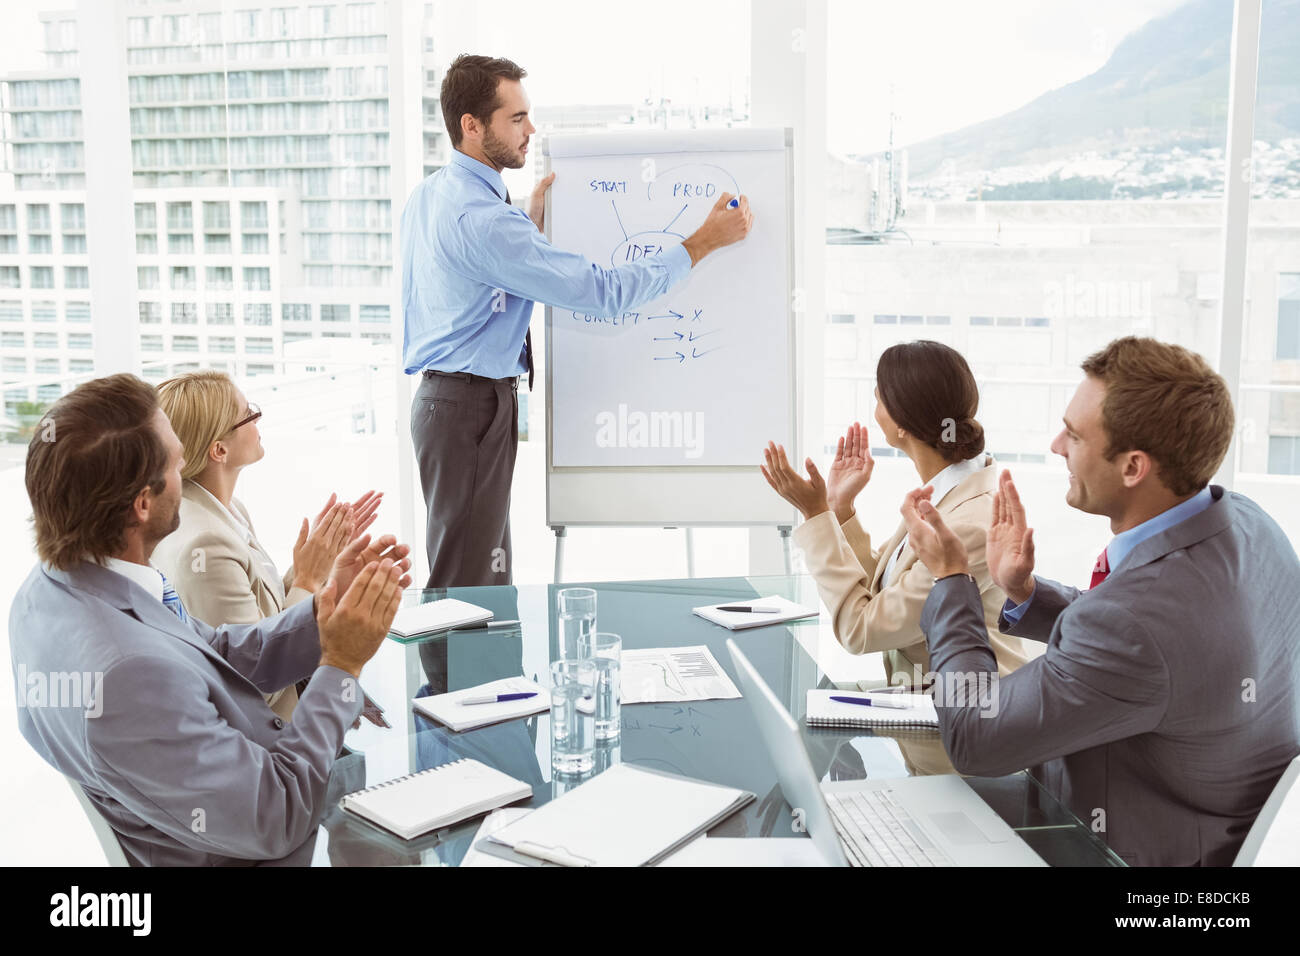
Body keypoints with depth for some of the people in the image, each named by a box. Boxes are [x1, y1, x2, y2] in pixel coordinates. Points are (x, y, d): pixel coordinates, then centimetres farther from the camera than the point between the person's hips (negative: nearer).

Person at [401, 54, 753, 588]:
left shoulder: (427, 197, 11)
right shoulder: (480, 218, -22)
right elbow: (604, 292, -22)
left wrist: (533, 215, 14)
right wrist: (704, 242, -15)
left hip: (443, 397, 10)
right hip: (474, 405, -10)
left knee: (476, 571, 15)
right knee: (470, 583, -3)